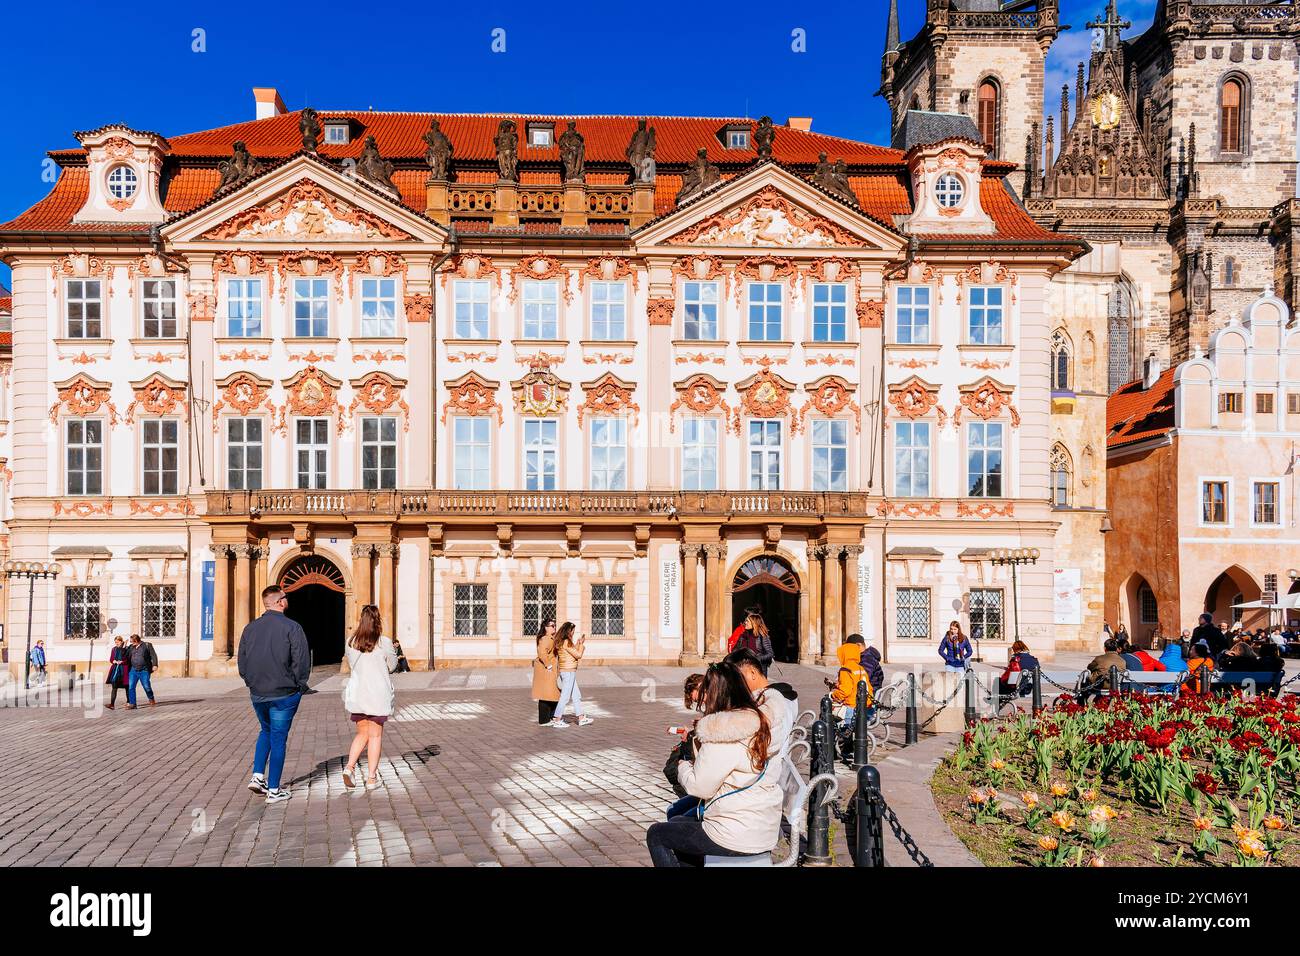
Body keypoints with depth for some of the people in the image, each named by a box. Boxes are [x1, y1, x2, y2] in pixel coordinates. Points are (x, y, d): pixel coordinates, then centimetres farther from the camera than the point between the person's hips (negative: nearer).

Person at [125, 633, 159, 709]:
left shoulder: (147, 645, -2)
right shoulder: (131, 647, 11)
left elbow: (153, 655, -5)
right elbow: (128, 657, 21)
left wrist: (155, 665, -15)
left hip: (144, 671, -4)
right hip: (133, 670, 4)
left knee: (147, 687, -1)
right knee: (131, 687, -4)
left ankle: (151, 700, 23)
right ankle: (132, 704, 2)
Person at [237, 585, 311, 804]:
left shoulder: (250, 628, 4)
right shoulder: (291, 627, -13)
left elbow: (242, 663, 8)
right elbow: (302, 661, -15)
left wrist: (252, 684, 18)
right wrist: (298, 687, -1)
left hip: (257, 694, 5)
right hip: (284, 695, -5)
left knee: (266, 731, 26)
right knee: (278, 739, 4)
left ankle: (257, 776, 16)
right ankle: (273, 790, 9)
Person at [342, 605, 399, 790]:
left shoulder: (352, 642, -2)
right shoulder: (384, 642, -12)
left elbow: (351, 665, 13)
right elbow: (392, 667, 0)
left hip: (356, 694, 3)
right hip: (378, 694, -3)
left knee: (362, 733, 18)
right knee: (375, 735, 6)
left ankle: (349, 766, 1)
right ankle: (372, 777, 9)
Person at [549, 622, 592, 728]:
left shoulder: (561, 642, 12)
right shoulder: (566, 642, -17)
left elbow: (573, 652, 18)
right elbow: (578, 655, -14)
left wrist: (578, 643, 16)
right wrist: (582, 644, -1)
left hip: (569, 672, 10)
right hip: (568, 672, -10)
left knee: (576, 696, 14)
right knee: (565, 696, -3)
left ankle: (581, 718, 20)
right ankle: (557, 720, 3)